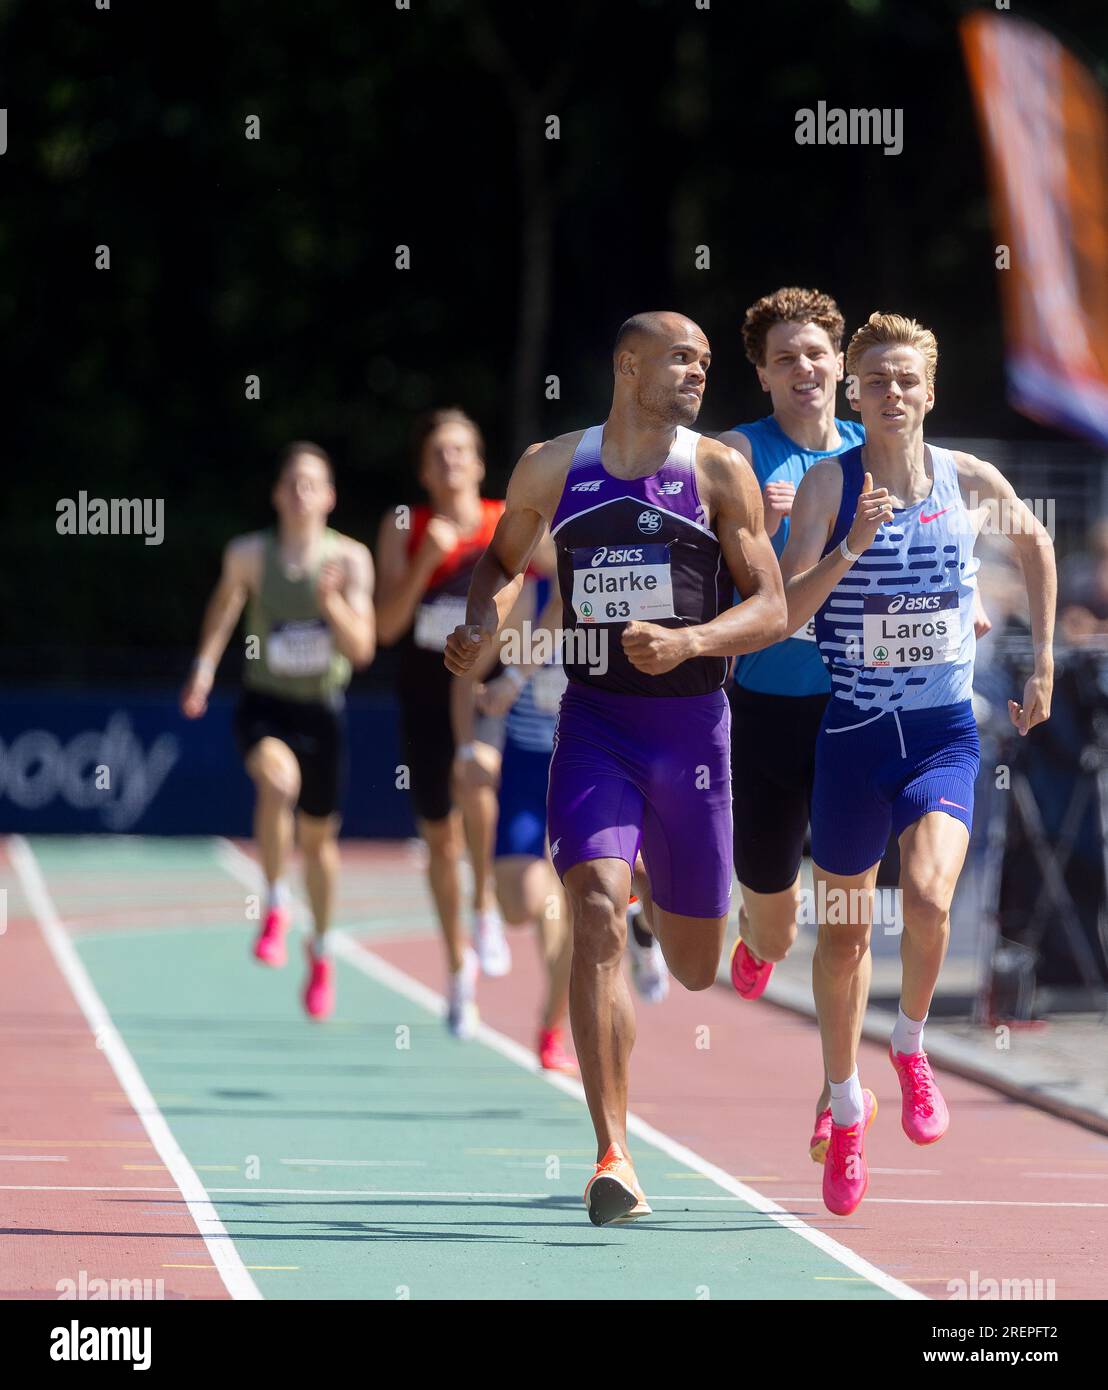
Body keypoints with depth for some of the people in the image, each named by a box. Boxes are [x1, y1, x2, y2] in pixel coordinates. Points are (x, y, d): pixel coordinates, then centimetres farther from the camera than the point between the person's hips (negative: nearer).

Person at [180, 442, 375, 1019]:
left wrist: (331, 600, -27)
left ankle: (320, 949, 38)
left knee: (318, 837, 14)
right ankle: (275, 907, -19)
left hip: (322, 711, 1)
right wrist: (205, 666, 6)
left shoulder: (350, 559, -8)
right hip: (264, 705, -1)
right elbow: (224, 606, 15)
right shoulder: (248, 554, -6)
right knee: (277, 777, -35)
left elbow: (361, 649, -12)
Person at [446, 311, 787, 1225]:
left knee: (696, 969, 11)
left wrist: (689, 641, -22)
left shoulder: (720, 473, -1)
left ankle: (661, 884, 53)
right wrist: (482, 627, 0)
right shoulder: (553, 468, 3)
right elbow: (505, 561, 20)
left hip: (691, 724, 1)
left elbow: (772, 609, -4)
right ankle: (613, 1160, -19)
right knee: (597, 916, -21)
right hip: (594, 720, -1)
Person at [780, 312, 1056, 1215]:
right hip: (853, 732, 0)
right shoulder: (829, 484, -7)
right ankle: (847, 1110, 32)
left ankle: (912, 1047, 5)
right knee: (844, 931, 11)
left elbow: (1037, 543, 20)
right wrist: (852, 545, -28)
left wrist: (1043, 662, 18)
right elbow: (783, 611, -15)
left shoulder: (969, 481, -1)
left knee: (928, 896, -24)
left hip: (946, 731, 0)